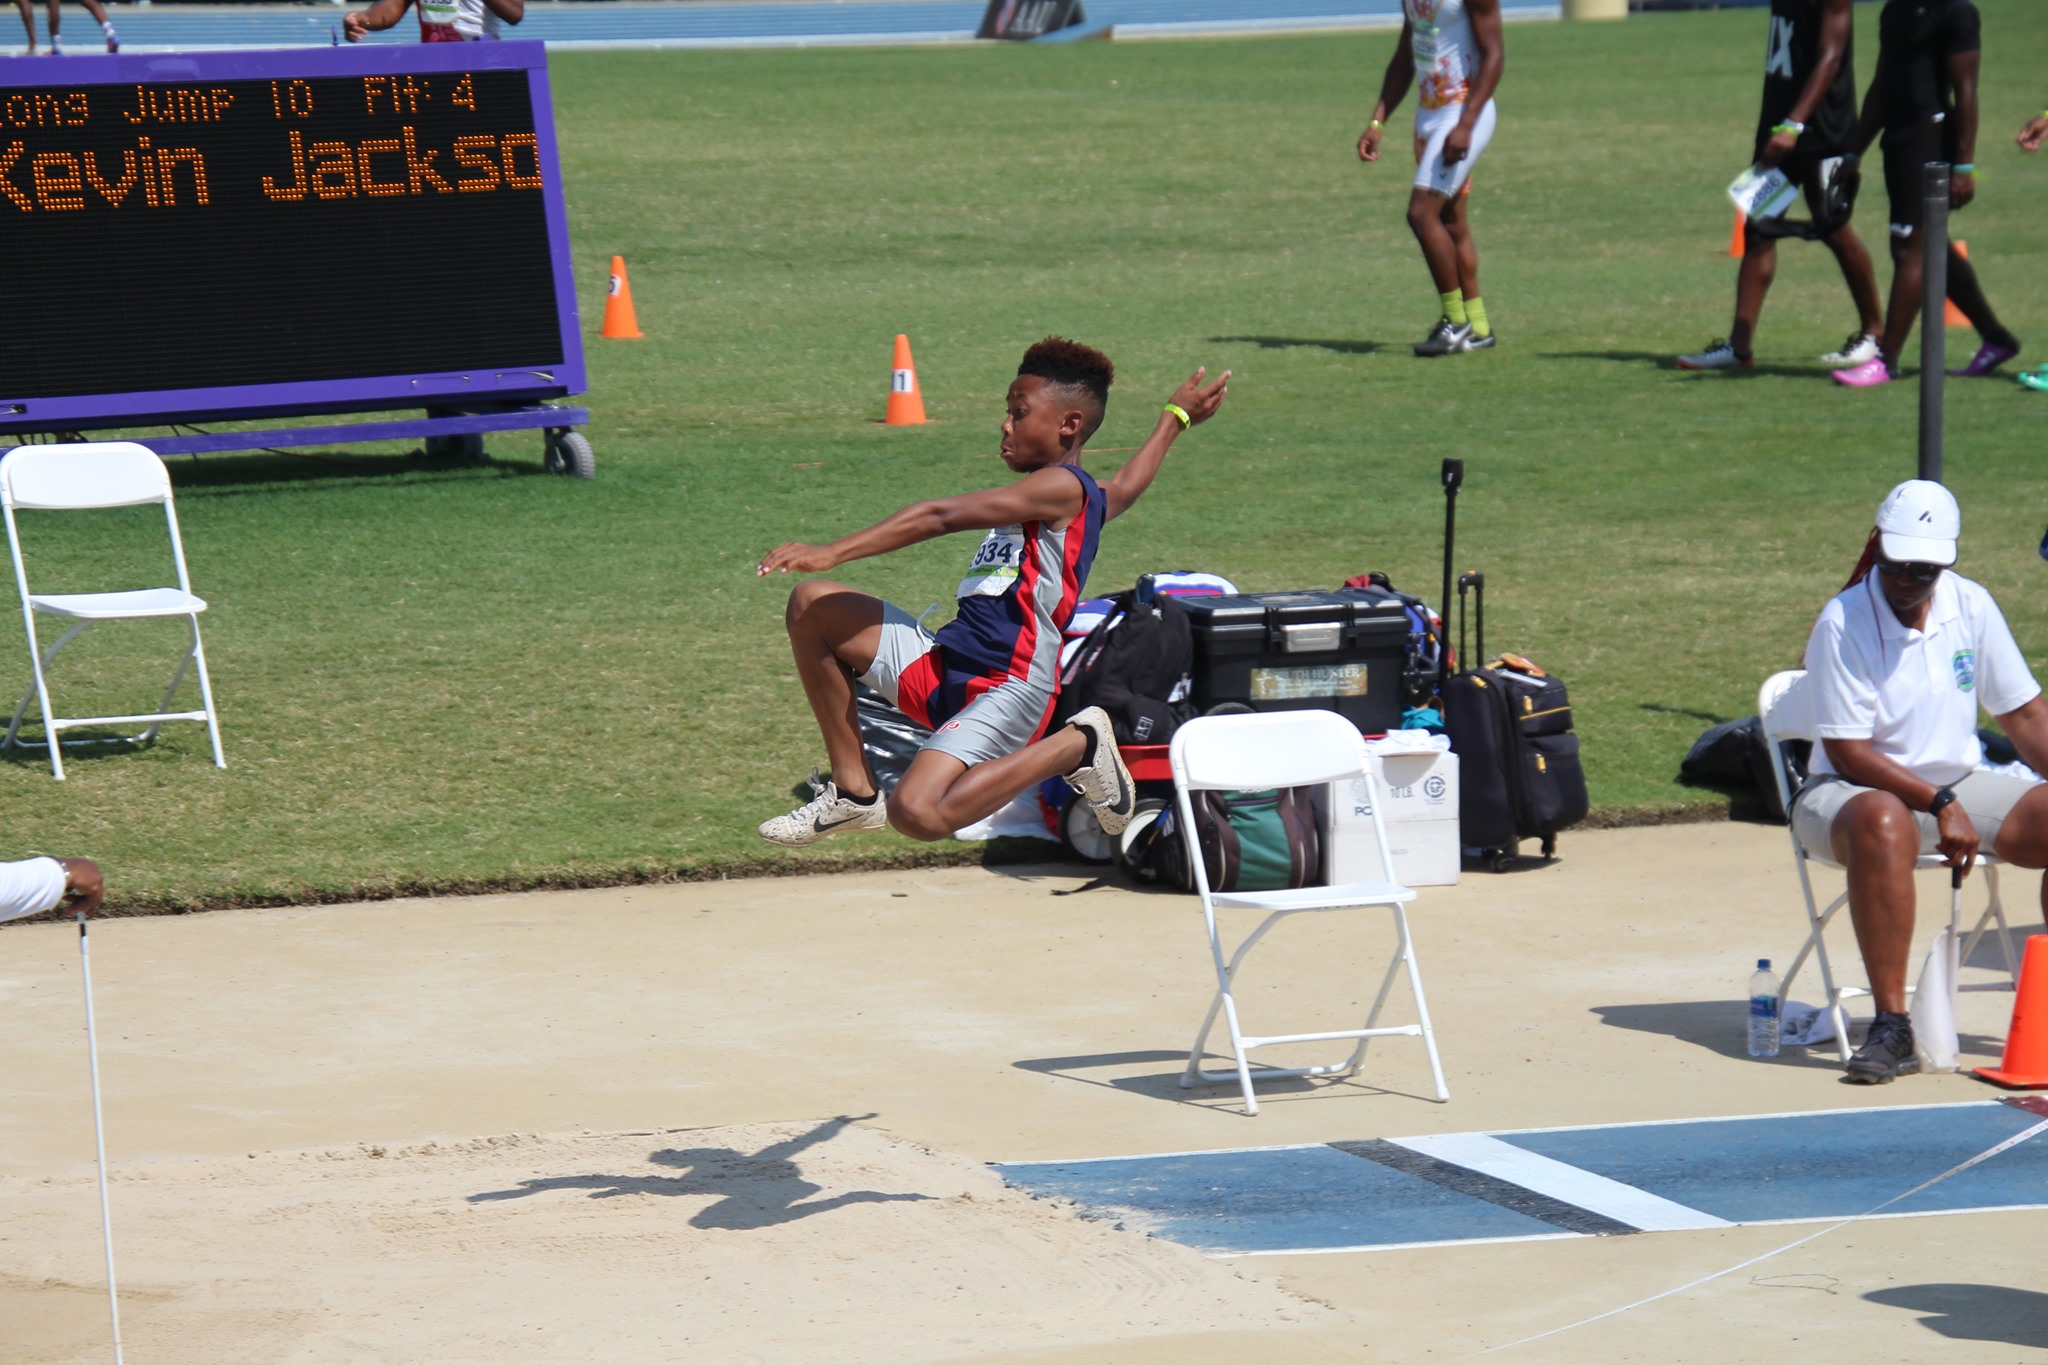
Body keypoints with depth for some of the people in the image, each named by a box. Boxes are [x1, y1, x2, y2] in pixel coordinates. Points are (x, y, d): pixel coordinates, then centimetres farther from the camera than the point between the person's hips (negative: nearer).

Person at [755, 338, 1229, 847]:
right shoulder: (1090, 501, 18)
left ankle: (1075, 748, -5)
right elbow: (1125, 486, 43)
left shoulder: (1062, 487, -10)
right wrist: (1174, 419, 62)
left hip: (1006, 687, -10)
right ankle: (854, 792, 7)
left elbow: (941, 517, -17)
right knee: (812, 605, 1)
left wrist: (831, 553, -21)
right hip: (943, 666, 10)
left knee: (916, 813, -31)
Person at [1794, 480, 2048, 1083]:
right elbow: (1849, 754, -17)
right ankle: (1890, 1027, -40)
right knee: (1883, 824, -41)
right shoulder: (1842, 625, -15)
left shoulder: (1971, 606, 1)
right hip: (1854, 790, -6)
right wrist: (1940, 805, -24)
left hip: (1959, 786, 6)